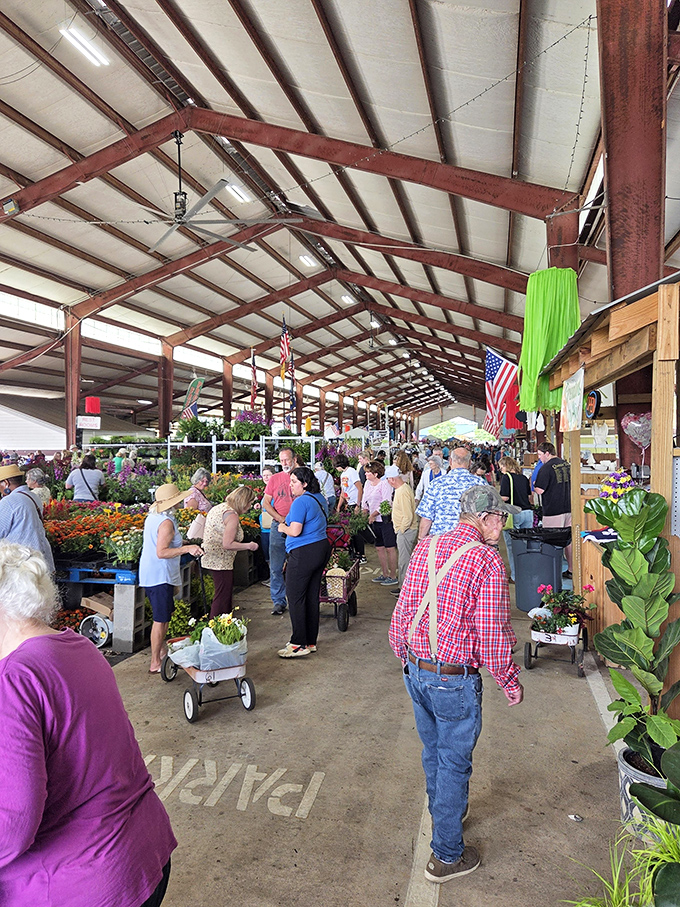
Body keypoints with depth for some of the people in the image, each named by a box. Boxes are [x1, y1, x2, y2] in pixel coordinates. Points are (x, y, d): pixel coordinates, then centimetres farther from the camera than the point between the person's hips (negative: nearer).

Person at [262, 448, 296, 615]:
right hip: (278, 527, 1)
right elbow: (266, 503, 6)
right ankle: (279, 601, 12)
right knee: (276, 568, 2)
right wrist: (280, 518, -8)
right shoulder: (274, 479, 7)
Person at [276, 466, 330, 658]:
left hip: (304, 553, -10)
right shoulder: (320, 499, 13)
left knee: (295, 597, -1)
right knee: (312, 597, 14)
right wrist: (289, 524, 21)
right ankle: (311, 641, 22)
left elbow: (295, 531, -23)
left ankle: (299, 644, 3)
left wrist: (283, 527, -3)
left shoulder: (300, 502, -17)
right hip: (321, 547, 10)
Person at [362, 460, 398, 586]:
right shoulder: (367, 484, 12)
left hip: (385, 519, -8)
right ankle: (385, 574, 25)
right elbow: (364, 501, 19)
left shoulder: (384, 484, -12)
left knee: (390, 548, -3)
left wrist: (373, 515, -16)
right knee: (379, 548, 13)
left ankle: (393, 576, 3)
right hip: (375, 522, 8)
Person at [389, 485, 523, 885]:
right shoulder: (487, 560, -18)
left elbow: (402, 612, 7)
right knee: (454, 764, 12)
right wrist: (511, 682, -2)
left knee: (434, 752, 26)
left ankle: (444, 815, 49)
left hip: (415, 672, 6)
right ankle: (447, 856, 27)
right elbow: (493, 634, -17)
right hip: (456, 680, -6)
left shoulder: (425, 548, 1)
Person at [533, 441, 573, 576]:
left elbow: (540, 490, -17)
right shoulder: (565, 464, 10)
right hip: (568, 508, 8)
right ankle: (571, 570, 23)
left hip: (553, 510, -8)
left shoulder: (546, 468, -15)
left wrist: (534, 486, 3)